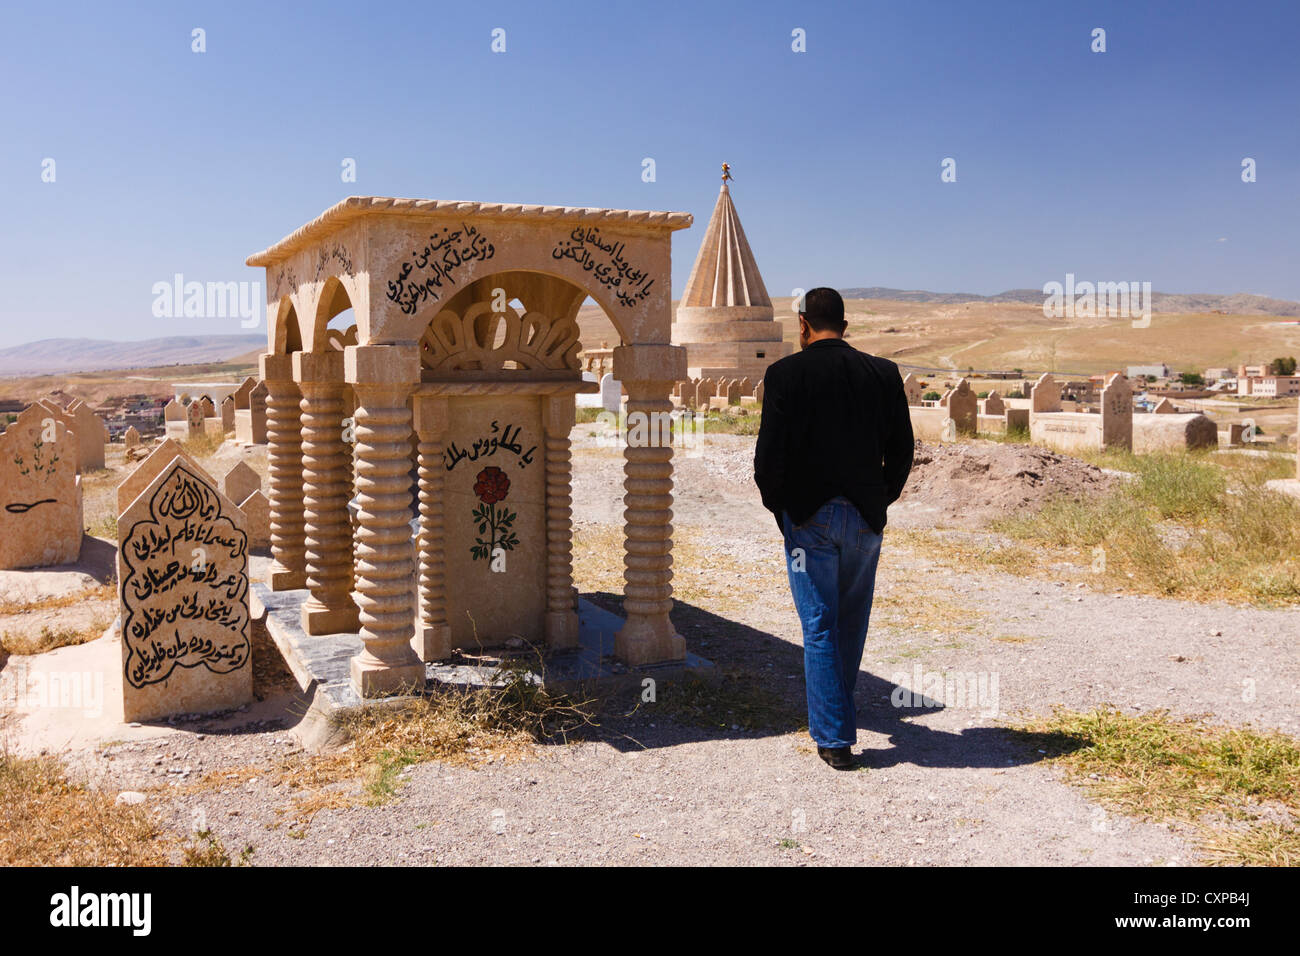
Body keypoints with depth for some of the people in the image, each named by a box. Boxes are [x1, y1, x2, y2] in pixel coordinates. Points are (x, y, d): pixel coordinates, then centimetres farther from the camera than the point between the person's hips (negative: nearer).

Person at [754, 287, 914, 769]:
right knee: (852, 621, 19)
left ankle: (835, 737, 5)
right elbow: (901, 449, 2)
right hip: (866, 516, 4)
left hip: (808, 514, -3)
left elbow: (770, 450, -12)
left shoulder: (785, 373, -9)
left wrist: (776, 503, 5)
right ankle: (836, 710, 36)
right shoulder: (884, 373, 1)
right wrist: (882, 498, 15)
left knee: (819, 626, 4)